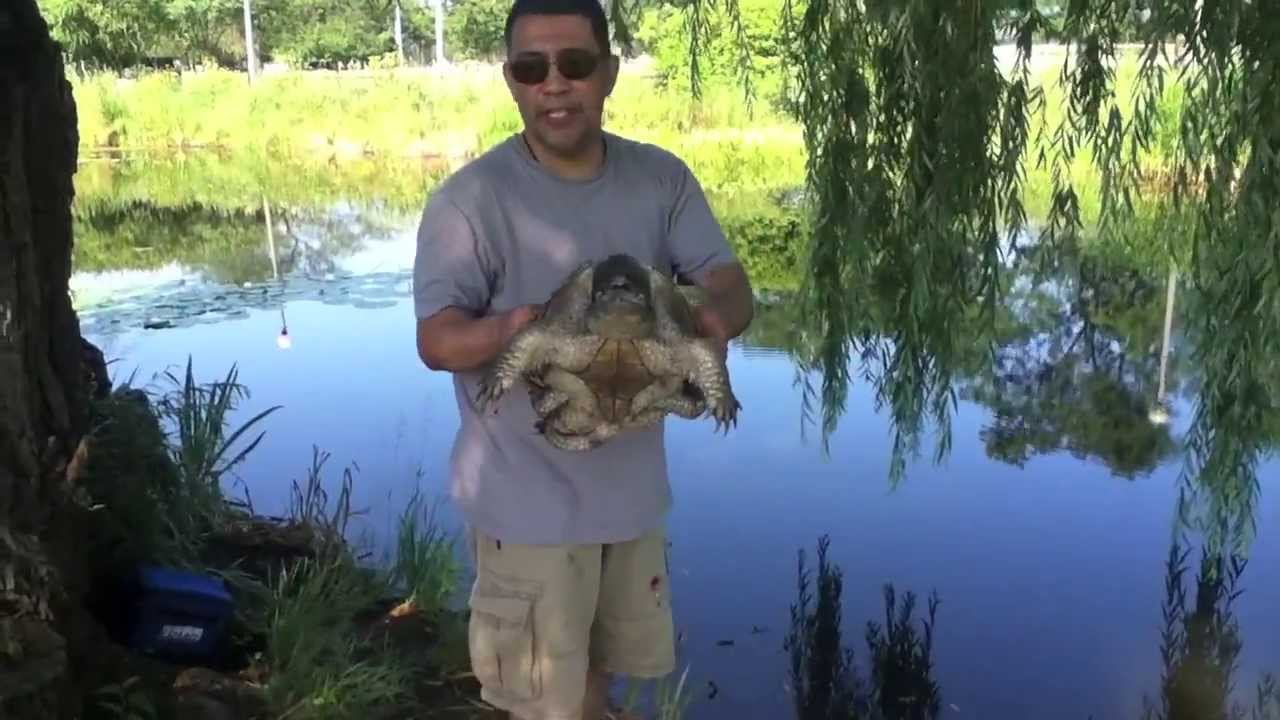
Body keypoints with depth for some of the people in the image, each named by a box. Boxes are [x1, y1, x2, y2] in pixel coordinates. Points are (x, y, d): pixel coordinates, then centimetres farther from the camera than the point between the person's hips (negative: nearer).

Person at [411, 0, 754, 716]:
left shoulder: (662, 178, -2)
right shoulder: (471, 198, -16)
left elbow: (732, 286, -7)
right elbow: (436, 339, -19)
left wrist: (714, 317, -32)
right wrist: (509, 329, -41)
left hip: (631, 482, 5)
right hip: (529, 497, -4)